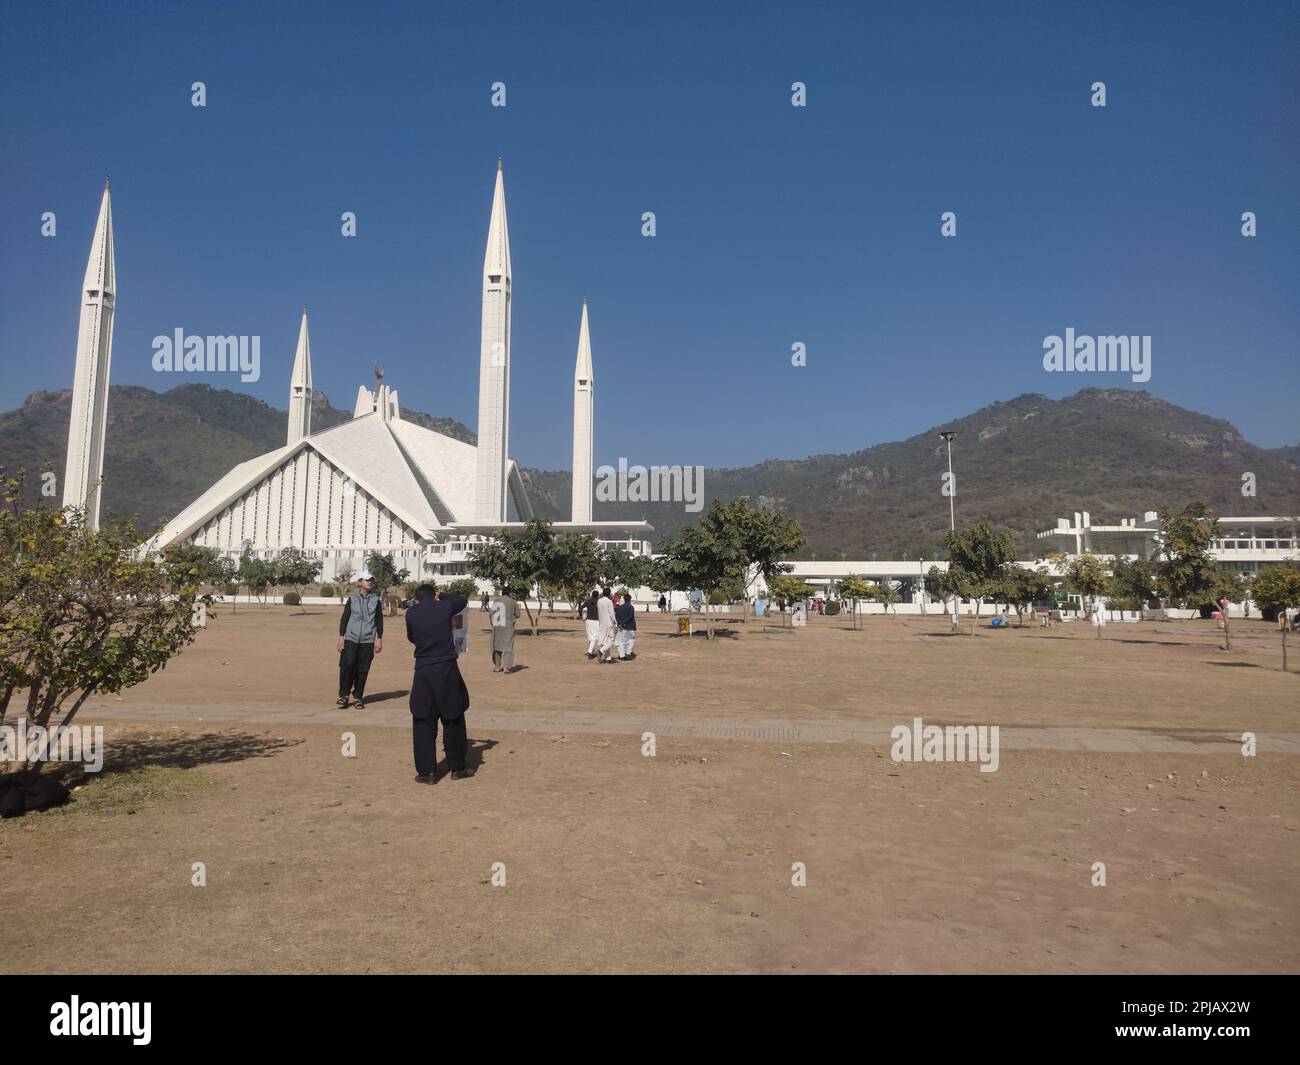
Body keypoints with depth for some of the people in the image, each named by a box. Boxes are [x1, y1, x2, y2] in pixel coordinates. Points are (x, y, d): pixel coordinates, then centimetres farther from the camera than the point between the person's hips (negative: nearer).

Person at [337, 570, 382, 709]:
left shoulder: (375, 600, 6)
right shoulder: (352, 599, 5)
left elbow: (379, 620, 9)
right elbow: (344, 618, 6)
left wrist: (379, 639, 5)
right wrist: (341, 636, 0)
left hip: (368, 641, 1)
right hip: (351, 639, -1)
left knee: (363, 670, 1)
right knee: (347, 666, -10)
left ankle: (358, 697, 13)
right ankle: (344, 695, 6)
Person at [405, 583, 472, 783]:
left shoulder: (411, 613, 1)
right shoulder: (445, 607, 0)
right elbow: (463, 600, 21)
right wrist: (441, 596, 29)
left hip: (423, 671, 0)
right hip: (447, 669, 0)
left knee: (423, 722, 9)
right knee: (453, 720, 12)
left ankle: (427, 771, 9)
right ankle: (457, 768, 20)